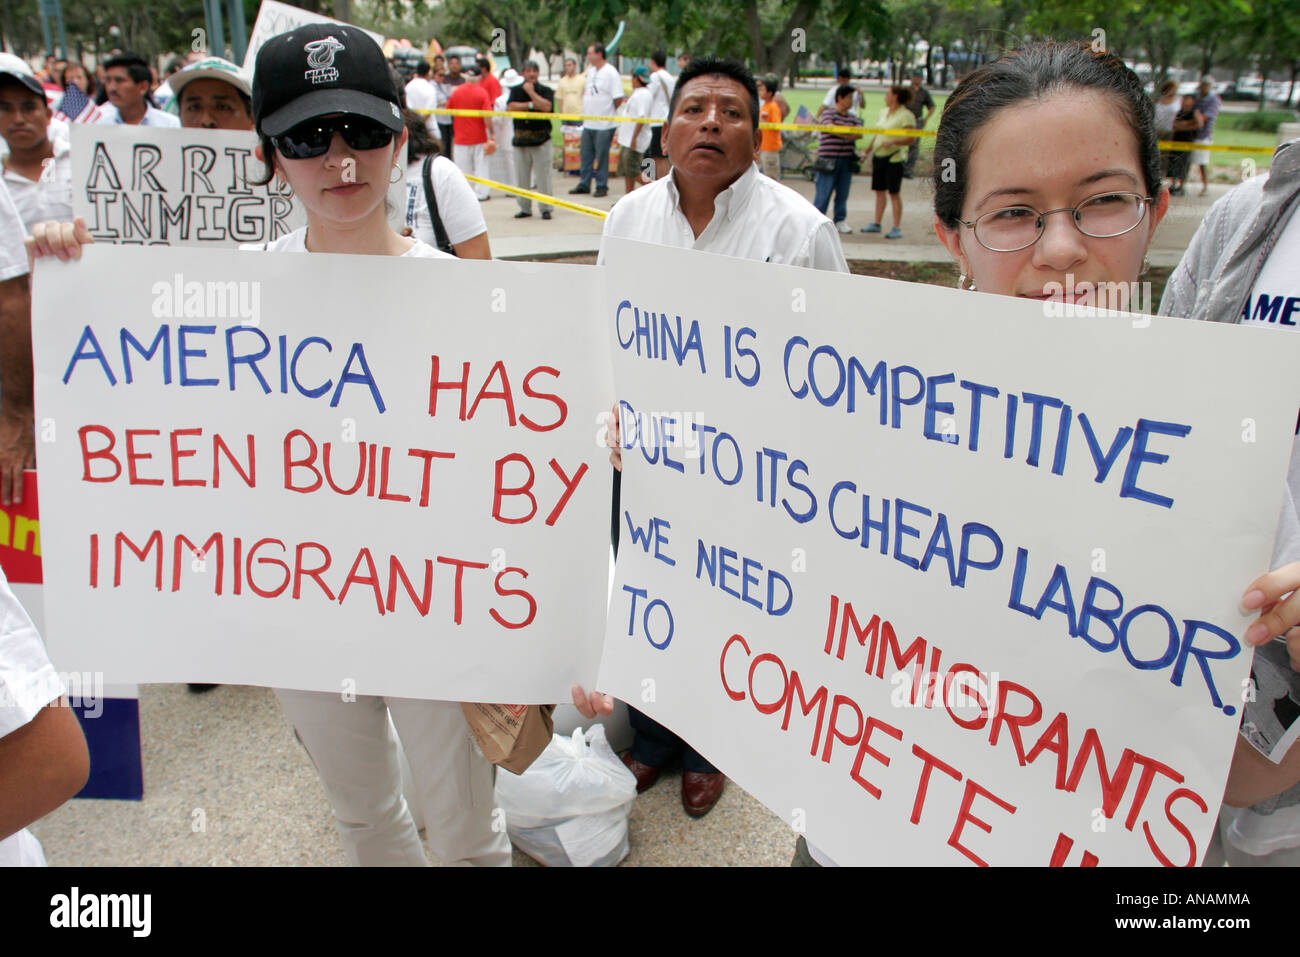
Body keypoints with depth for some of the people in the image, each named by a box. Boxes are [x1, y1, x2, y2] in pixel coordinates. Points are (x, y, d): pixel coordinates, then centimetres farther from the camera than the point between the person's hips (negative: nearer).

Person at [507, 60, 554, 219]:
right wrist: (531, 105, -9)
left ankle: (546, 208, 4)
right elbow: (511, 106, -6)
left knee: (543, 176, -4)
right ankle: (525, 208, 15)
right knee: (521, 177, 5)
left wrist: (531, 92, -9)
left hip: (541, 139, -3)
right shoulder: (516, 90, 11)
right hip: (521, 139, 3)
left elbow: (546, 107, -15)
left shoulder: (546, 91, 4)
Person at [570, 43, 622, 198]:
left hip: (604, 124, -8)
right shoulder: (591, 70, 13)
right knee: (586, 155, 12)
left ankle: (602, 186, 9)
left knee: (601, 157, 0)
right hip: (588, 123, 8)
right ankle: (584, 184, 21)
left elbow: (618, 99, -15)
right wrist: (585, 112, 13)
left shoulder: (610, 72, -12)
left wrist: (609, 112, -4)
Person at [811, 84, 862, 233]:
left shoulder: (852, 117, 16)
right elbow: (830, 127, -16)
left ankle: (839, 221, 17)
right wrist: (850, 133, -11)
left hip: (847, 159, 6)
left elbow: (859, 133, 2)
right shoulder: (828, 113, 1)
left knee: (843, 192, 8)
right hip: (829, 159, -5)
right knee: (824, 192, -5)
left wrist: (851, 135, -19)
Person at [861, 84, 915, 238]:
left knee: (894, 192, -4)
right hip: (878, 156, 7)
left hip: (894, 158, -7)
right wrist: (868, 149, 18)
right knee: (879, 190, 12)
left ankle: (897, 228, 1)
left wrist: (892, 142, -30)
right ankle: (877, 223, 22)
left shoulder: (906, 115, -11)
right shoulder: (883, 112, 13)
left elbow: (911, 139, -17)